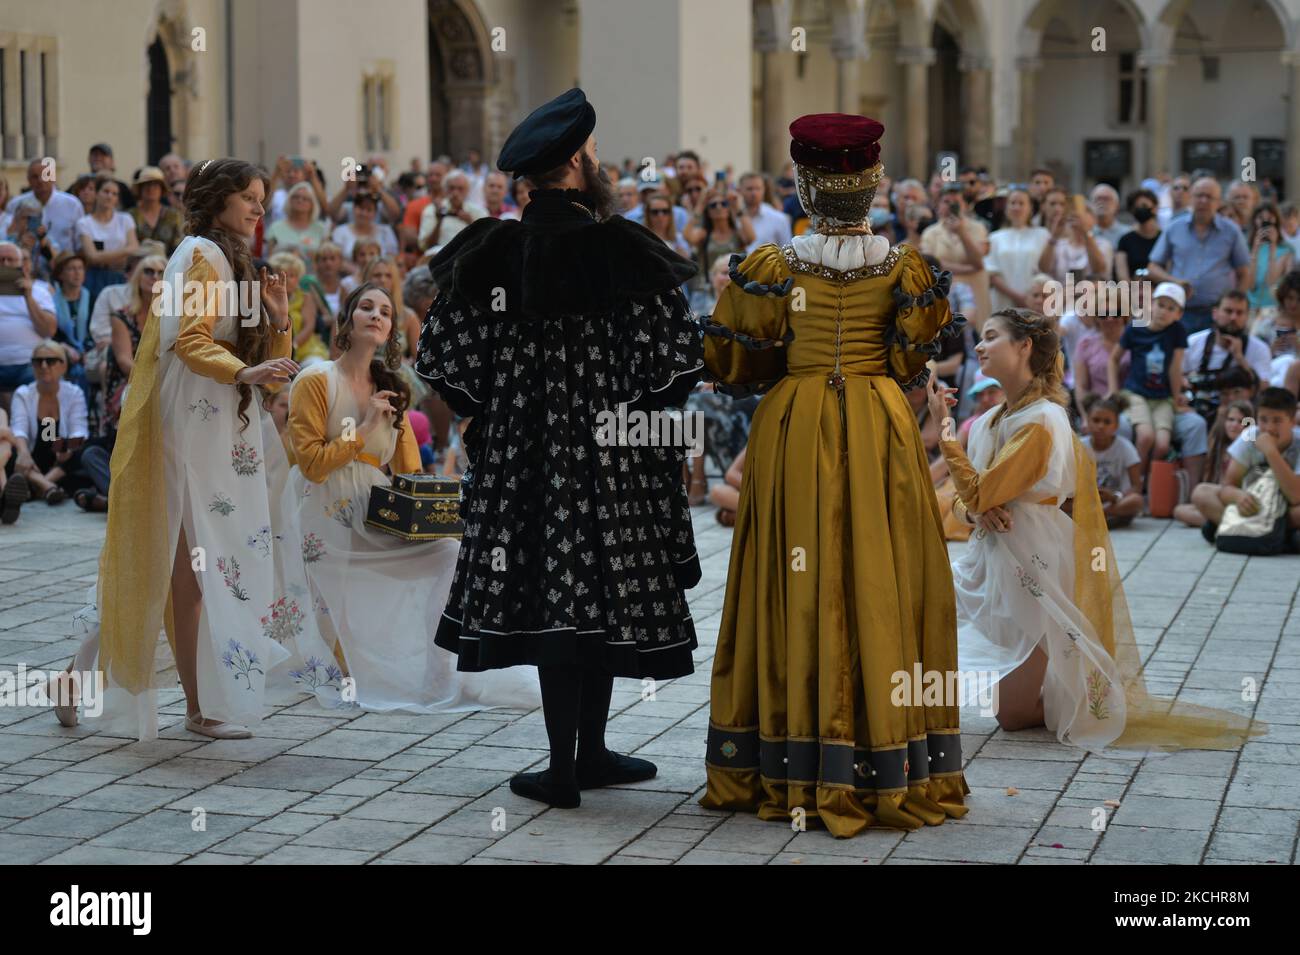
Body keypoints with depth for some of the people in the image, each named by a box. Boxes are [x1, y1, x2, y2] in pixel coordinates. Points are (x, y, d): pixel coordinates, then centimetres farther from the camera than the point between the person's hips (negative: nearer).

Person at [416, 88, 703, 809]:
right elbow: (676, 354, -13)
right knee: (606, 587, 9)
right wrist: (639, 411, 4)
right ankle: (590, 754, 18)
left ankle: (564, 766, 8)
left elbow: (439, 351, -1)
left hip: (522, 453, 2)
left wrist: (489, 411, 12)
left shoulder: (494, 254, -2)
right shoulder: (621, 251, -10)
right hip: (612, 453, -2)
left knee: (549, 594, 7)